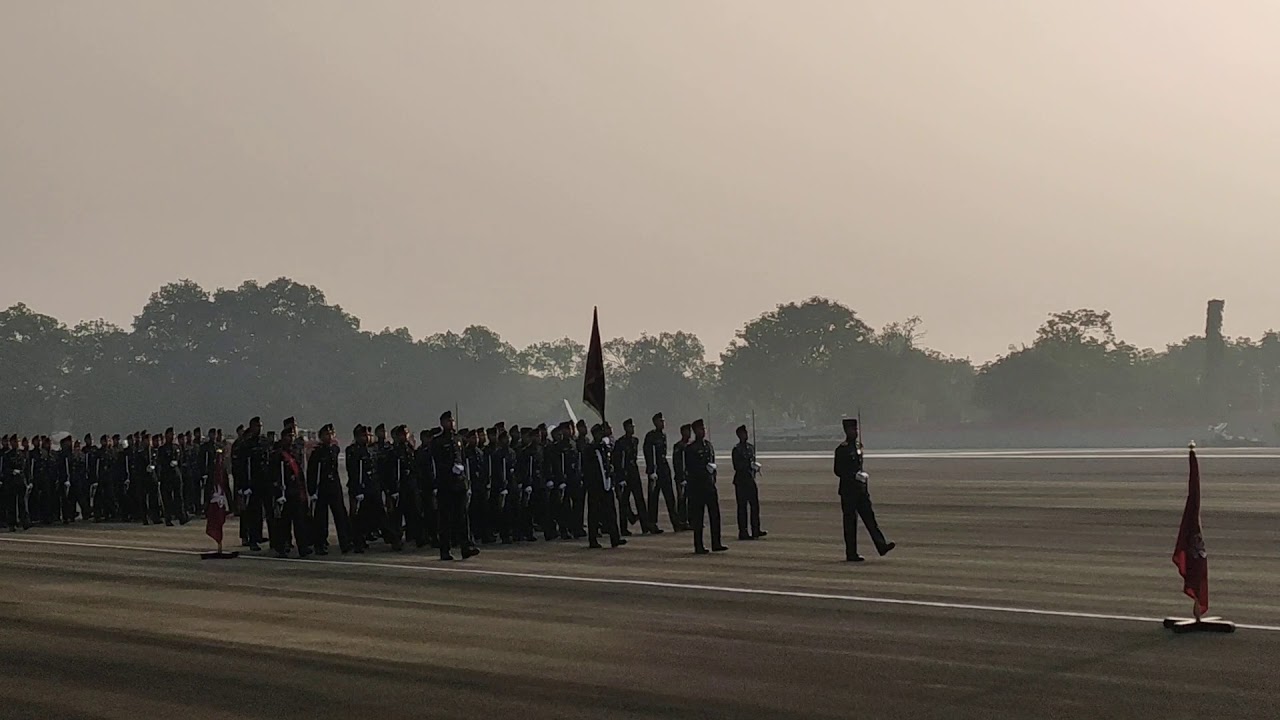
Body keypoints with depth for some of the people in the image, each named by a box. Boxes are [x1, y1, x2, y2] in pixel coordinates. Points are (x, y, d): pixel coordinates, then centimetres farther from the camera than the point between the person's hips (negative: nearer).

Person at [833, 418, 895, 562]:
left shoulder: (858, 446, 14)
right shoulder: (842, 449, -10)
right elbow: (838, 471, -14)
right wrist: (855, 475, -24)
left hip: (861, 489, 7)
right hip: (848, 491, -7)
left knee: (869, 516, -1)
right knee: (850, 522, -2)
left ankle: (881, 546, -7)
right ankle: (851, 554, 3)